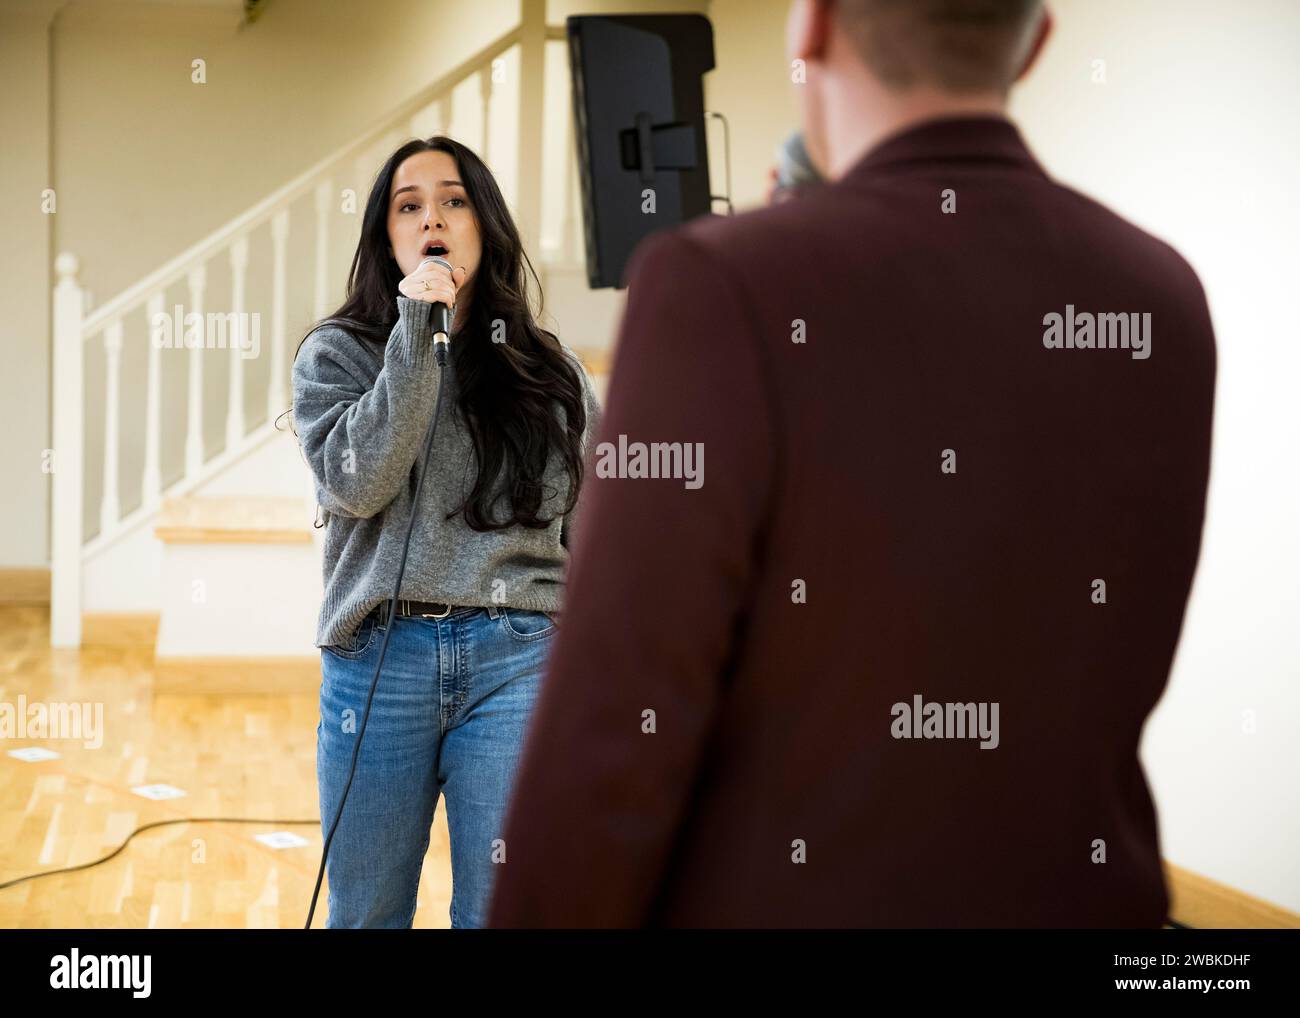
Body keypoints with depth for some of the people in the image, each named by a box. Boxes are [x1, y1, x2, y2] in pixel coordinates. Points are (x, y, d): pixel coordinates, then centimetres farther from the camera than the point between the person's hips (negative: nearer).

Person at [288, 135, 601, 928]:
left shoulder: (548, 368, 8)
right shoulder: (337, 354, 4)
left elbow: (590, 537, 10)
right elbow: (357, 483, -14)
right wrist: (415, 332, -15)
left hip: (518, 661, 1)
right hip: (378, 660, 0)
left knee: (503, 909, 3)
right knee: (366, 913, 11)